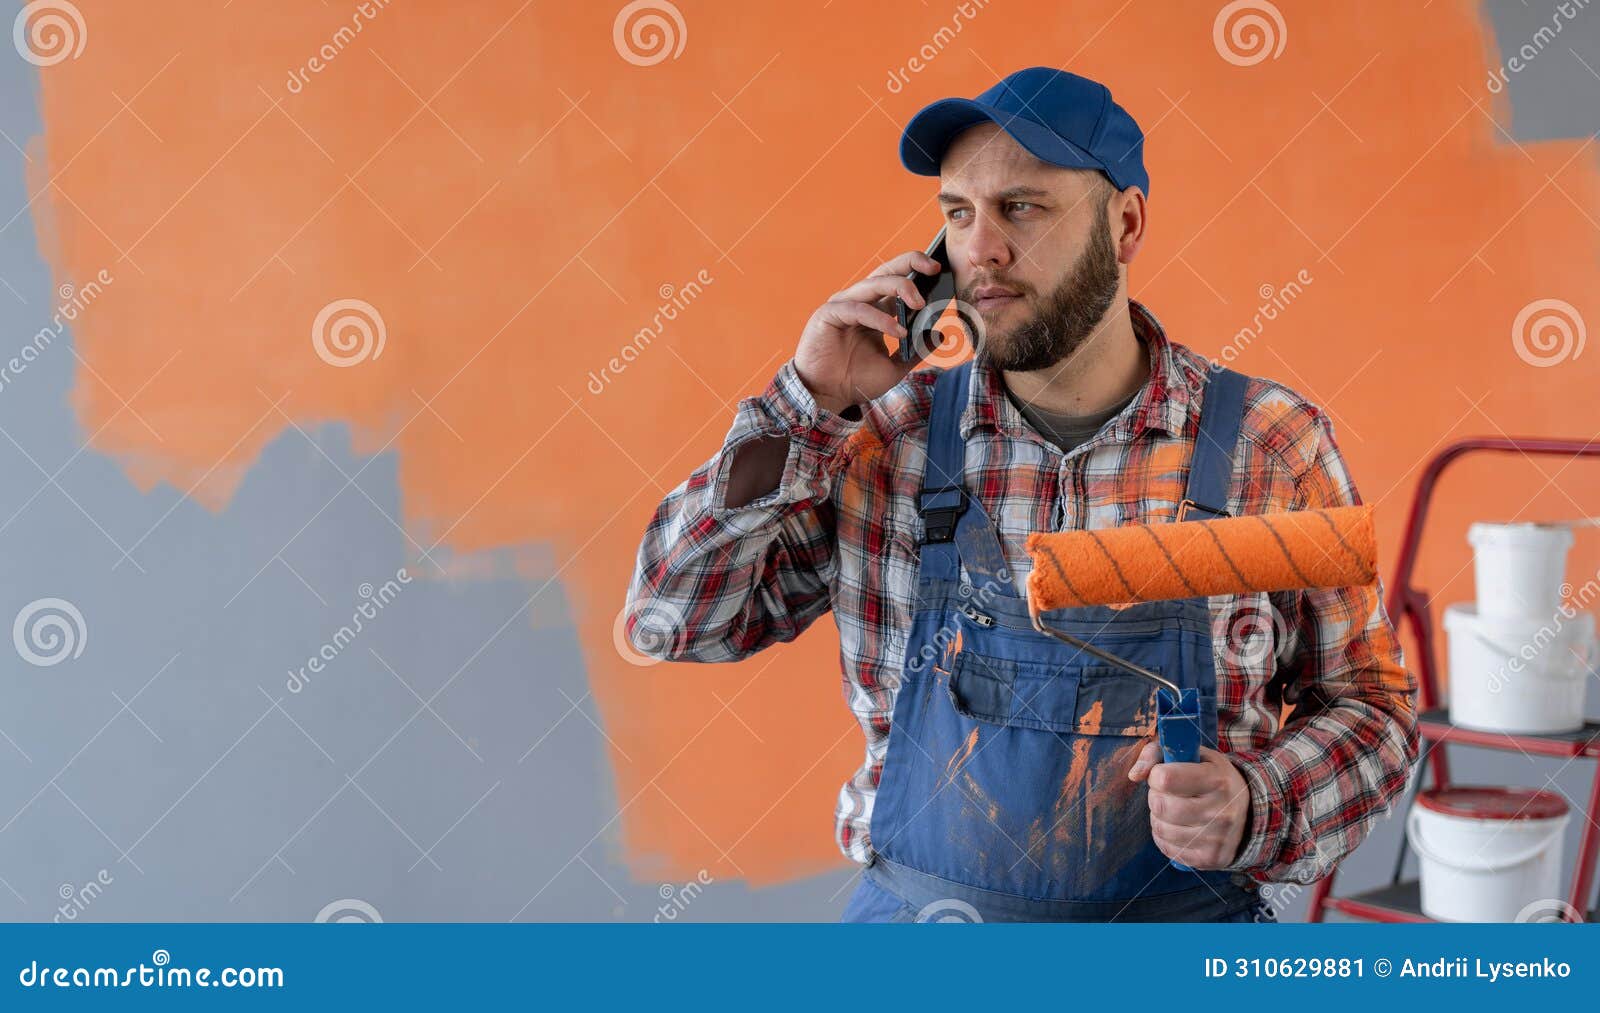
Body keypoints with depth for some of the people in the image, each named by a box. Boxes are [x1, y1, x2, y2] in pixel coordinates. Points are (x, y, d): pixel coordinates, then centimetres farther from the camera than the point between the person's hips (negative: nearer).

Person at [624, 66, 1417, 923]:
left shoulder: (1271, 444, -7)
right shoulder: (890, 439, -4)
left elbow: (1369, 702, 1)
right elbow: (676, 618, -5)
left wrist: (1252, 808, -18)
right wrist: (811, 402, -13)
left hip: (1178, 912, -1)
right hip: (912, 909, 1)